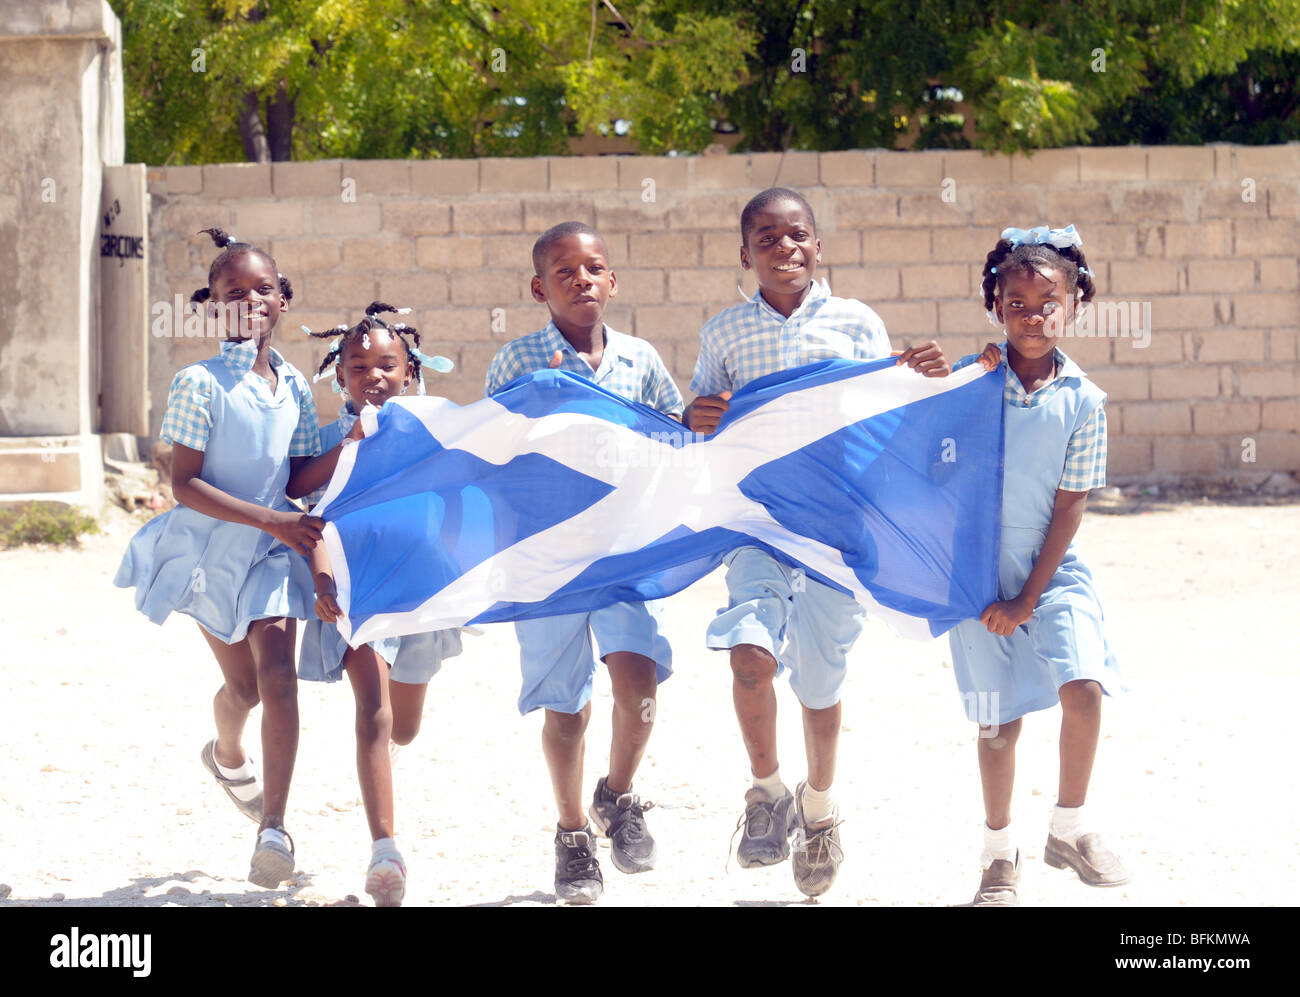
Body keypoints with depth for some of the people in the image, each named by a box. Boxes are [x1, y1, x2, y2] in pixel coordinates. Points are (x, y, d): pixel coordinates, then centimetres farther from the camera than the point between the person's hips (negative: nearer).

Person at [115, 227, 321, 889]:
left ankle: (273, 827, -11)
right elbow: (184, 485, -18)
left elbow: (301, 480, 11)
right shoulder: (200, 384, -14)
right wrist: (269, 519, -22)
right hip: (209, 551, -3)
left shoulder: (294, 387, 3)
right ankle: (228, 756, 42)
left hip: (272, 552, 3)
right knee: (244, 686, 6)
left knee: (278, 676, -13)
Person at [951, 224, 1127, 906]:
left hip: (1051, 570, 0)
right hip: (979, 572, 0)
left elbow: (1069, 507, -4)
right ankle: (999, 856, 22)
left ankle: (1069, 830, 5)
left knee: (1083, 689, -17)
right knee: (998, 718, 4)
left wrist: (1027, 600, -8)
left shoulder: (1083, 401, -5)